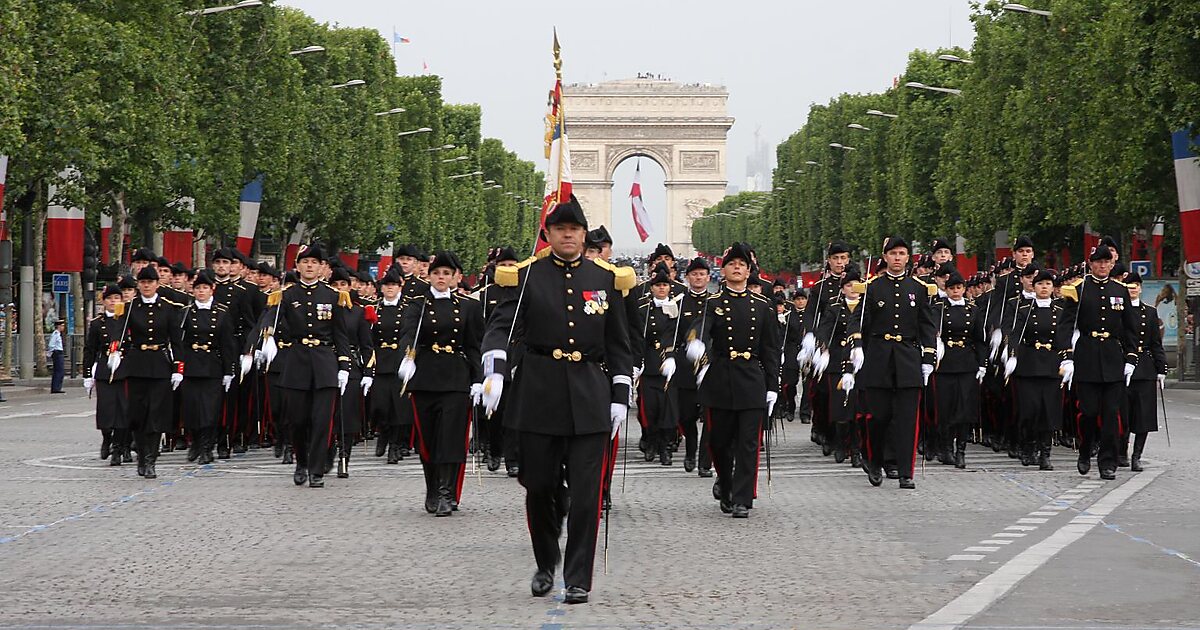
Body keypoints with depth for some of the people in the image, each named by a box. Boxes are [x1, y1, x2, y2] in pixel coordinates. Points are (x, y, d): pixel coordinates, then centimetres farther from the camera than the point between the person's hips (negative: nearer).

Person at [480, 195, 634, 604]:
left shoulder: (606, 278, 6)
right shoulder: (527, 275, 3)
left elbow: (619, 344, 9)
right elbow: (501, 324, -6)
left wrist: (620, 397, 3)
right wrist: (494, 369, -23)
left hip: (590, 397, 0)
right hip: (539, 394, 0)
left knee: (585, 492, -4)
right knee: (539, 486, 7)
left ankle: (578, 579, 4)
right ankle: (546, 564, 29)